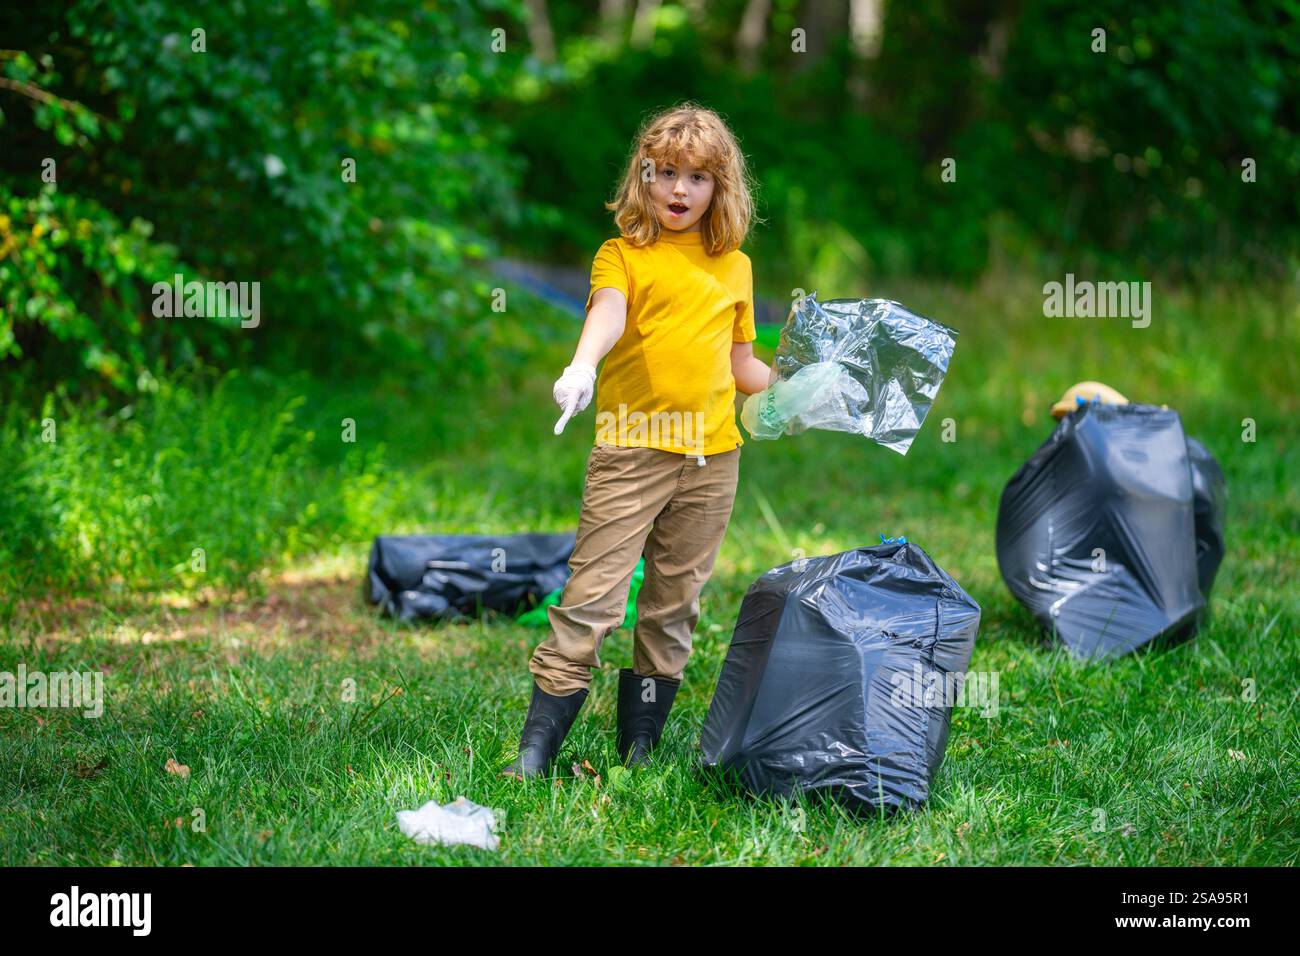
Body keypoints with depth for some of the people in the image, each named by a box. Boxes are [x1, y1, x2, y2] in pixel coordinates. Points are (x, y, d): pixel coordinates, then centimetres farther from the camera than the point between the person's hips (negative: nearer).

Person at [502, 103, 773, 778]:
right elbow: (608, 311, -19)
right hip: (631, 448, -4)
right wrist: (582, 366, -38)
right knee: (592, 596, -10)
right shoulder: (623, 253, 2)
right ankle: (535, 750, -7)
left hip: (712, 454, 5)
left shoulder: (735, 266, 15)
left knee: (675, 603, 8)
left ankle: (639, 747, 18)